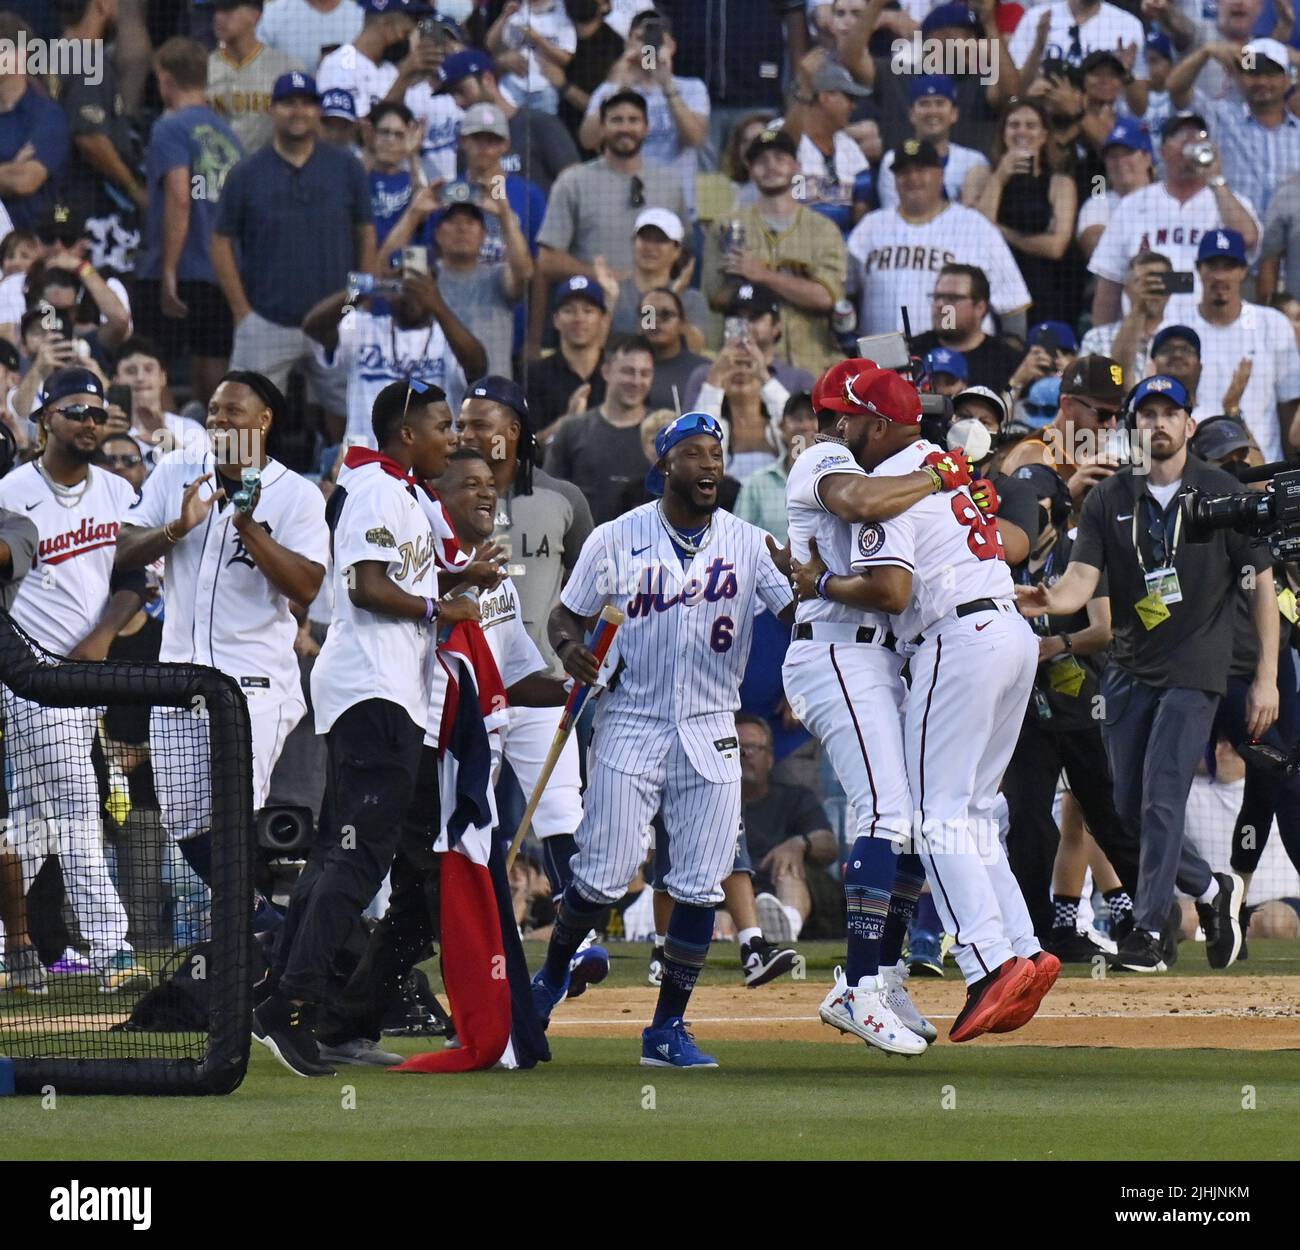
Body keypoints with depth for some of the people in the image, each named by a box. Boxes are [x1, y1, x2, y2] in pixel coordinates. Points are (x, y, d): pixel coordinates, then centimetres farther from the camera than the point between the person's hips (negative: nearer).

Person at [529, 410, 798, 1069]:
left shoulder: (748, 543, 2)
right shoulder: (616, 539, 0)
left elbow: (800, 613, -6)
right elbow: (567, 615, 7)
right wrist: (570, 646, -15)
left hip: (710, 735, 1)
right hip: (631, 726, -1)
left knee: (700, 886, -2)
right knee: (602, 876, -2)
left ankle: (668, 1028, 7)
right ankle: (552, 976, 25)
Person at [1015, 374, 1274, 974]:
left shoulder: (1223, 494, -4)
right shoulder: (1108, 500, 3)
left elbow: (1263, 583, -1)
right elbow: (1081, 582, -8)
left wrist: (1266, 677, -6)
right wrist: (1049, 600, -33)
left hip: (1194, 670, -4)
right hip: (1129, 670, 4)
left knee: (1162, 797, -13)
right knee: (1129, 806, 6)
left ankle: (1149, 930, -7)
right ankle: (1211, 889, 28)